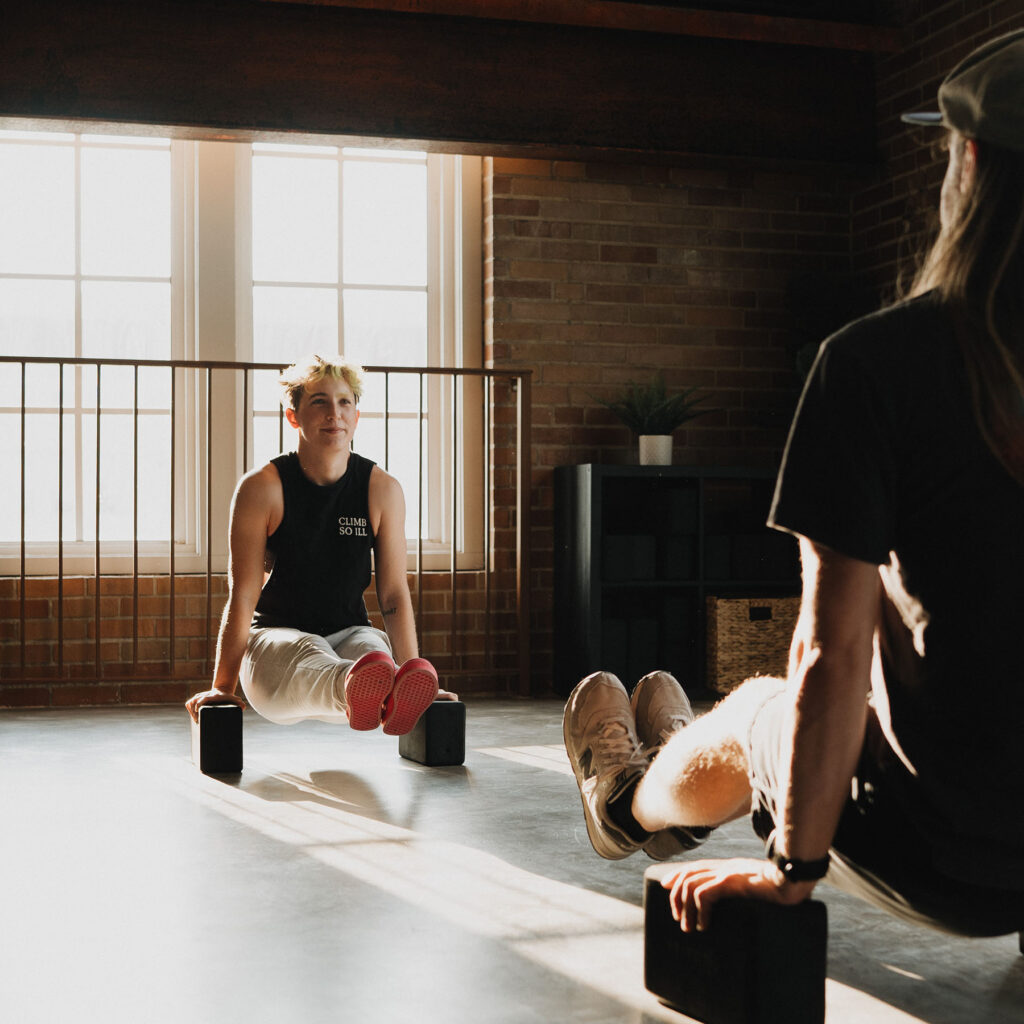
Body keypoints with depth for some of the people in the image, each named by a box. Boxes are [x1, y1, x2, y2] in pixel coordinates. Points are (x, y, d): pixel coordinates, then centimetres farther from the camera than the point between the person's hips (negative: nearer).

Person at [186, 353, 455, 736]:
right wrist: (222, 687, -11)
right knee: (310, 659, -38)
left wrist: (411, 683, -7)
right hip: (275, 636, -2)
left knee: (373, 649, -35)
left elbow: (394, 595, -1)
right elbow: (242, 596, -8)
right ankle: (353, 688, -74)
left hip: (349, 631, 2)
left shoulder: (382, 490, -2)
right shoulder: (262, 488, -9)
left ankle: (390, 699, -71)